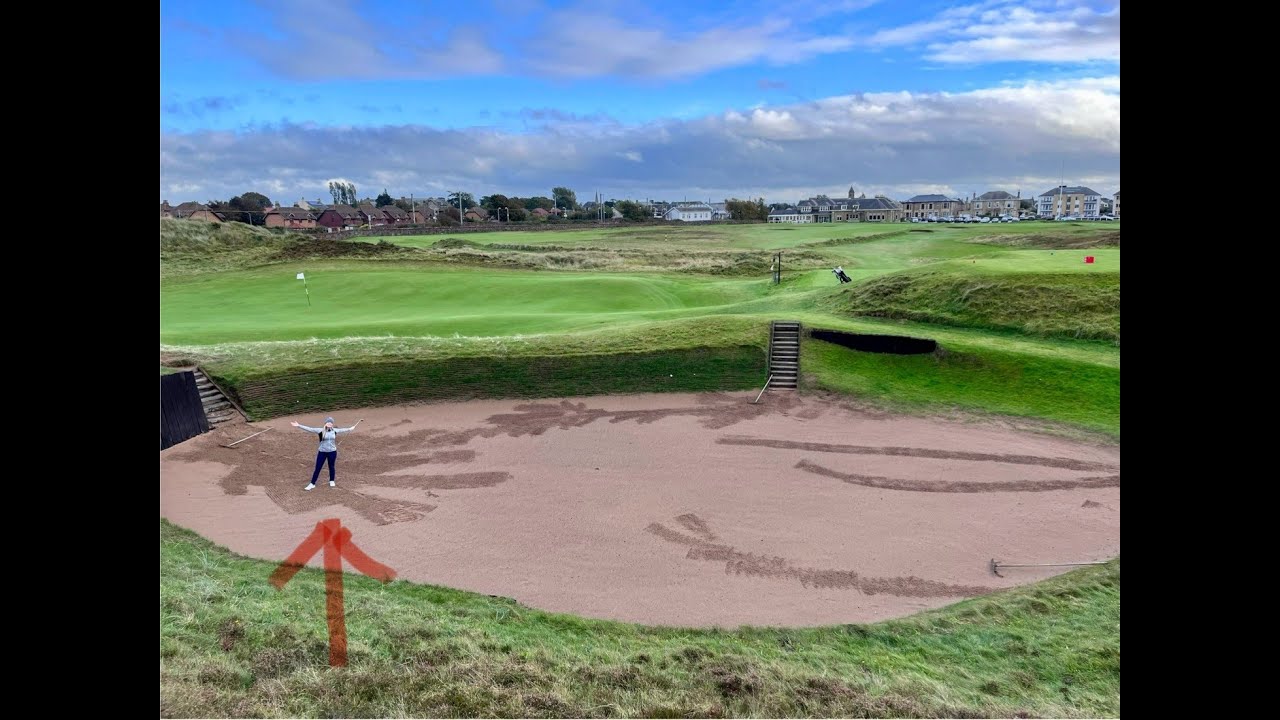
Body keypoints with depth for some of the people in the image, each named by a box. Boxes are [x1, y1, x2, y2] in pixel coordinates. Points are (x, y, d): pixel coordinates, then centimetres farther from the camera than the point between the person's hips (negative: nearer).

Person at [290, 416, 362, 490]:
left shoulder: (334, 431, -1)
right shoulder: (320, 430, -11)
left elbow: (345, 430, 10)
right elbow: (310, 429, -19)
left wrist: (357, 423, 18)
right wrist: (298, 426, -29)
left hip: (332, 452, 2)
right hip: (322, 452, -2)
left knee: (331, 467, 16)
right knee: (317, 468, 3)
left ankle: (332, 481, 36)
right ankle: (312, 484, 14)